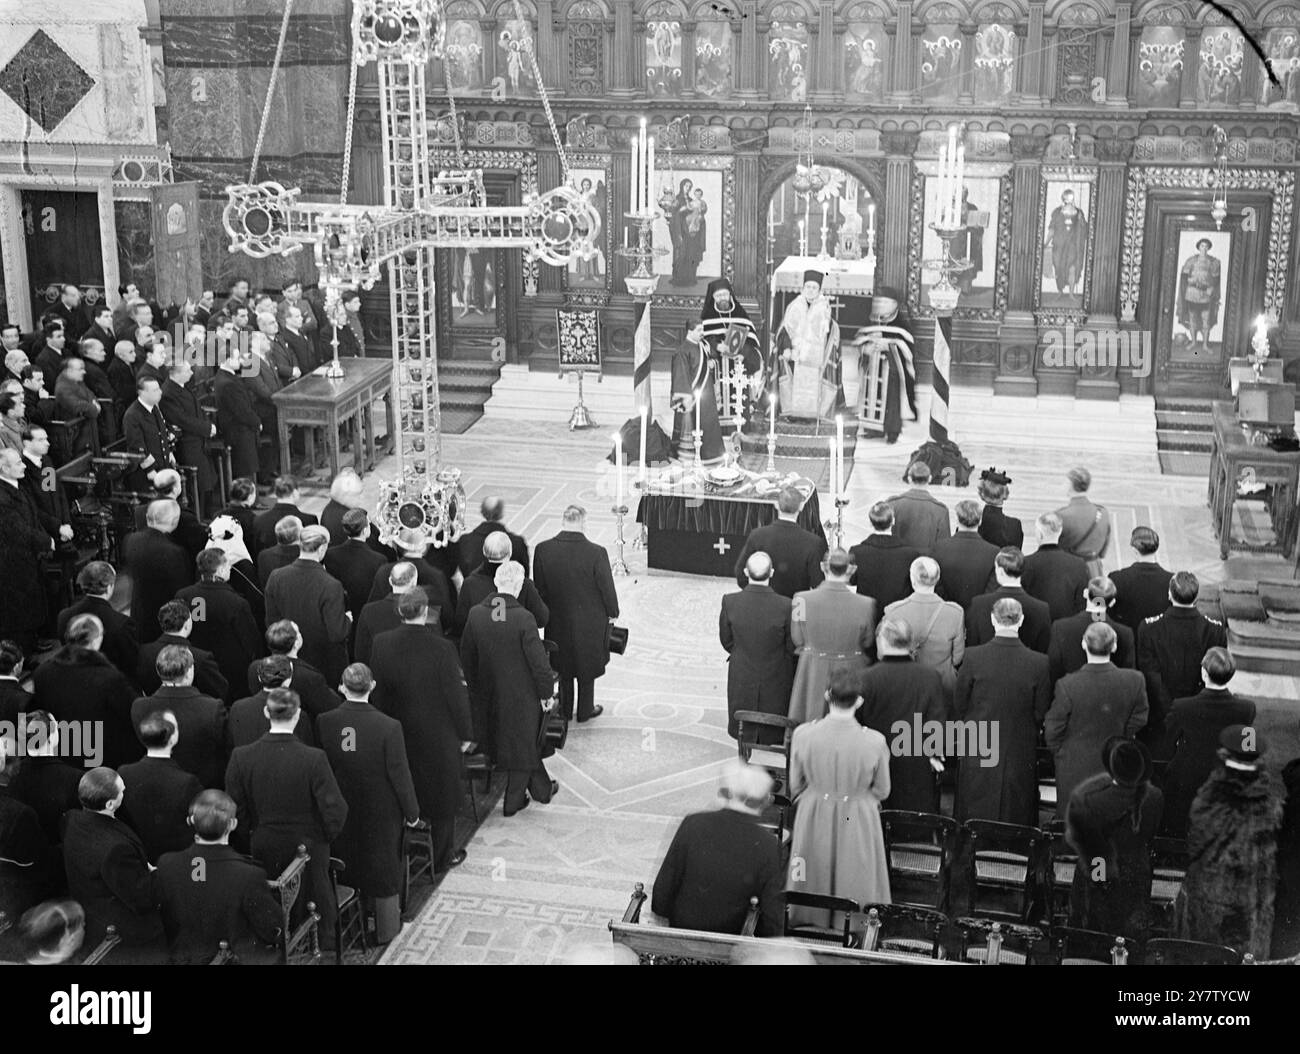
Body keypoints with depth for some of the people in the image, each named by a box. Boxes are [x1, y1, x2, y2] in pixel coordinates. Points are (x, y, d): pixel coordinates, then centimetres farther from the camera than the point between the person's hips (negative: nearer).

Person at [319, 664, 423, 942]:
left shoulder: (324, 723, -16)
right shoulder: (388, 727, -24)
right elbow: (399, 775, -17)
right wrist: (411, 812, -3)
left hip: (341, 810, 2)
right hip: (381, 812, -2)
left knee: (346, 865, 21)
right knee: (384, 867, 17)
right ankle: (385, 928, 31)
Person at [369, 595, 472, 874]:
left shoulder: (381, 644, -11)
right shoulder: (442, 649, -23)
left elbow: (379, 692, -1)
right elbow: (456, 695, -16)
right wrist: (465, 733, -3)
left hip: (400, 734, 4)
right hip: (438, 736, -3)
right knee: (442, 796, 14)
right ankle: (441, 856, 27)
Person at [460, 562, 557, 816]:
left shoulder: (476, 615, -10)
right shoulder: (524, 619, -25)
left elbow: (467, 657, 2)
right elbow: (538, 661, -21)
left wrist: (477, 690, 15)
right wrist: (546, 693, -6)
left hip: (491, 695, 5)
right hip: (522, 695, -5)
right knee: (523, 744, 16)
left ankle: (542, 789, 38)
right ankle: (512, 800, 30)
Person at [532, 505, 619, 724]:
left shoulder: (543, 550, -15)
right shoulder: (596, 553, -24)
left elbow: (539, 589, -5)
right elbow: (607, 589, -14)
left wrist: (547, 612, 11)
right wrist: (612, 612, 5)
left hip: (558, 622, 3)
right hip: (589, 622, -3)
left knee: (563, 665, 22)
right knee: (587, 665, 18)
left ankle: (565, 708, 37)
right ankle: (585, 710, 32)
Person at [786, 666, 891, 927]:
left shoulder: (803, 734, -20)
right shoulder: (874, 742, -24)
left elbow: (795, 785, -5)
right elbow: (882, 790, -7)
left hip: (813, 820, 1)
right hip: (857, 824, -1)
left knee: (814, 878, 24)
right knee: (854, 881, 21)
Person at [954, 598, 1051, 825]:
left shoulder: (973, 657, -13)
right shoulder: (1038, 663, -12)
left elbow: (959, 705, -3)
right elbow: (1041, 713, -2)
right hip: (1021, 753, 0)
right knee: (1017, 816, 11)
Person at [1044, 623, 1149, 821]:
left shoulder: (1068, 685, -23)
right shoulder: (1134, 681, -16)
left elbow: (1052, 731, -11)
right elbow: (1137, 723, -2)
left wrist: (1060, 753, 9)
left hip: (1075, 769, -2)